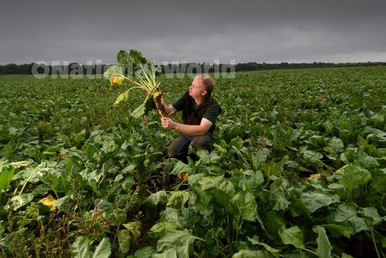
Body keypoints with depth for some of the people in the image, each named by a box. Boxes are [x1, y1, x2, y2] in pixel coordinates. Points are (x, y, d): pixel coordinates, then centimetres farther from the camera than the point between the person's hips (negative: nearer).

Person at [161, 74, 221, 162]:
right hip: (187, 132, 4)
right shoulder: (187, 96, -11)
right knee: (171, 151, -24)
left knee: (199, 142, -39)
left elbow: (202, 130, -39)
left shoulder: (212, 106, -26)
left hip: (203, 134, -3)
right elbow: (169, 111, -7)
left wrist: (174, 125, -44)